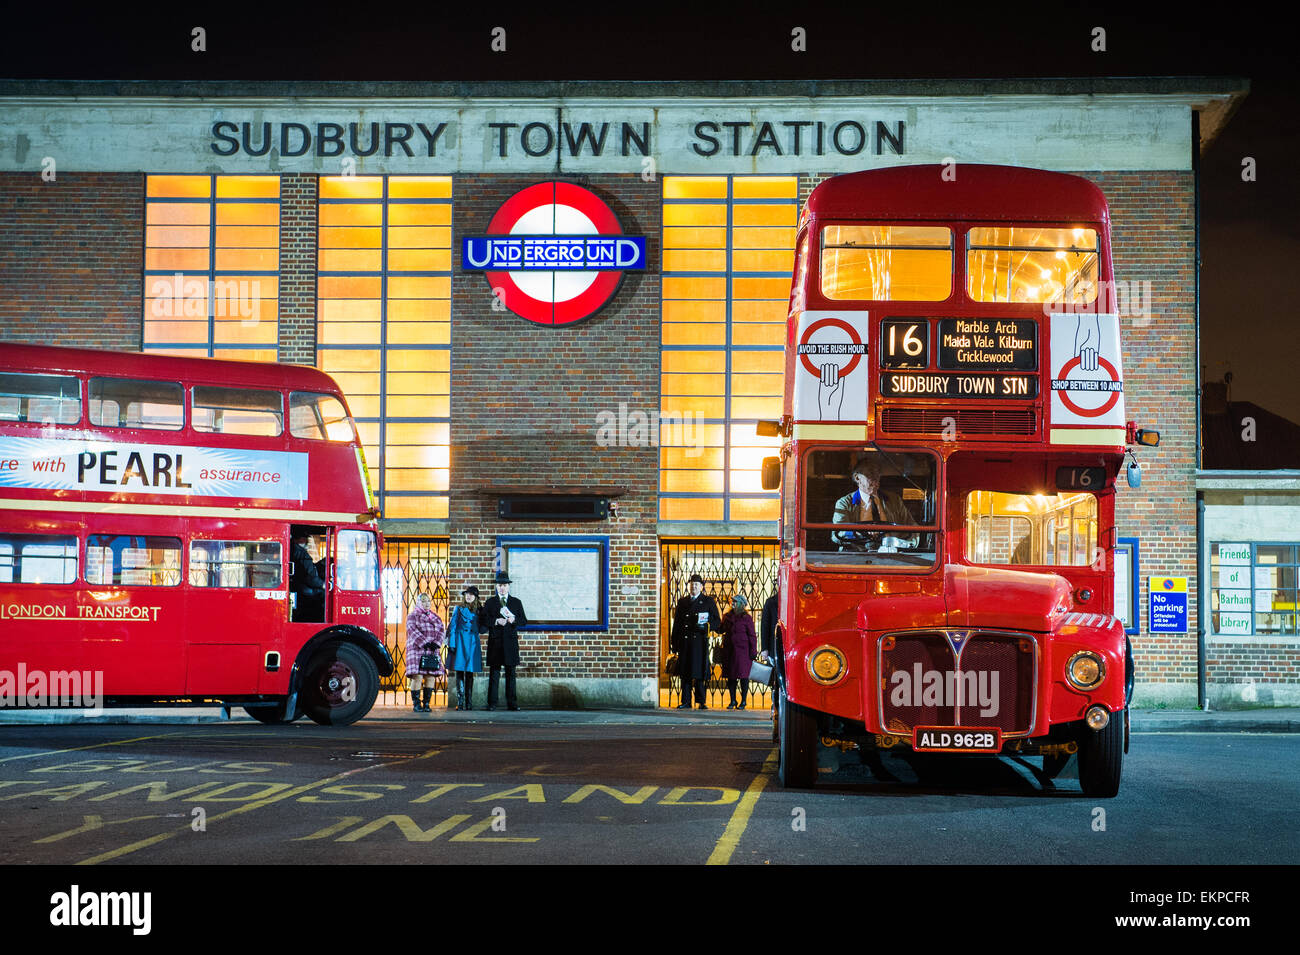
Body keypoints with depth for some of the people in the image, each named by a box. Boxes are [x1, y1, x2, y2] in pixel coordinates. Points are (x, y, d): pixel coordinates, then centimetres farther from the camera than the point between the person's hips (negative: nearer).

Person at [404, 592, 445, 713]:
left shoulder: (436, 618, 19)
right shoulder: (412, 616, 4)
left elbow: (440, 631, 9)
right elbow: (413, 631, -9)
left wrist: (436, 643, -10)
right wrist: (425, 643, -19)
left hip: (432, 652, 5)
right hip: (417, 650, -5)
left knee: (431, 677, 0)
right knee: (417, 677, -10)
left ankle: (426, 703, 7)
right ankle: (416, 704, -4)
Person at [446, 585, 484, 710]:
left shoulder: (479, 611, 13)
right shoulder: (459, 609, 6)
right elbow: (452, 627, 2)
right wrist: (451, 644, -6)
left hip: (473, 643, 2)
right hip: (460, 642, -2)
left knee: (470, 673, 3)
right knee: (460, 672, -5)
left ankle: (469, 703, 7)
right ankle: (460, 703, -4)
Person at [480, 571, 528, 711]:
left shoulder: (516, 602, 12)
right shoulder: (490, 602, 9)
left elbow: (524, 621, 8)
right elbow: (482, 620, 0)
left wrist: (514, 619, -12)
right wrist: (496, 621, -15)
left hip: (511, 642, 1)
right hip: (495, 642, -1)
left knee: (511, 673, 3)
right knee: (494, 673, -2)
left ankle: (511, 703, 7)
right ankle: (492, 703, 0)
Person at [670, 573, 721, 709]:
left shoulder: (708, 601, 8)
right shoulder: (682, 602, 16)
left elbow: (717, 622, 7)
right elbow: (676, 624, 15)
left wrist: (706, 626, -12)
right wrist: (674, 644, 9)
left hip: (700, 642, -3)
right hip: (684, 642, 3)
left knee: (699, 672, -5)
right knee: (685, 673, 2)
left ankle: (701, 701, 2)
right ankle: (686, 701, 6)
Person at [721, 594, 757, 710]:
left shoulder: (746, 618, -3)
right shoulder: (727, 617, 12)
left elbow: (752, 636, -4)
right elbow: (722, 630, 21)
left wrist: (753, 652, -9)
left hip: (742, 651, -5)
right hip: (729, 651, 5)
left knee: (743, 676, -4)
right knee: (730, 676, 5)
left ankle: (743, 702, 4)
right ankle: (732, 701, 12)